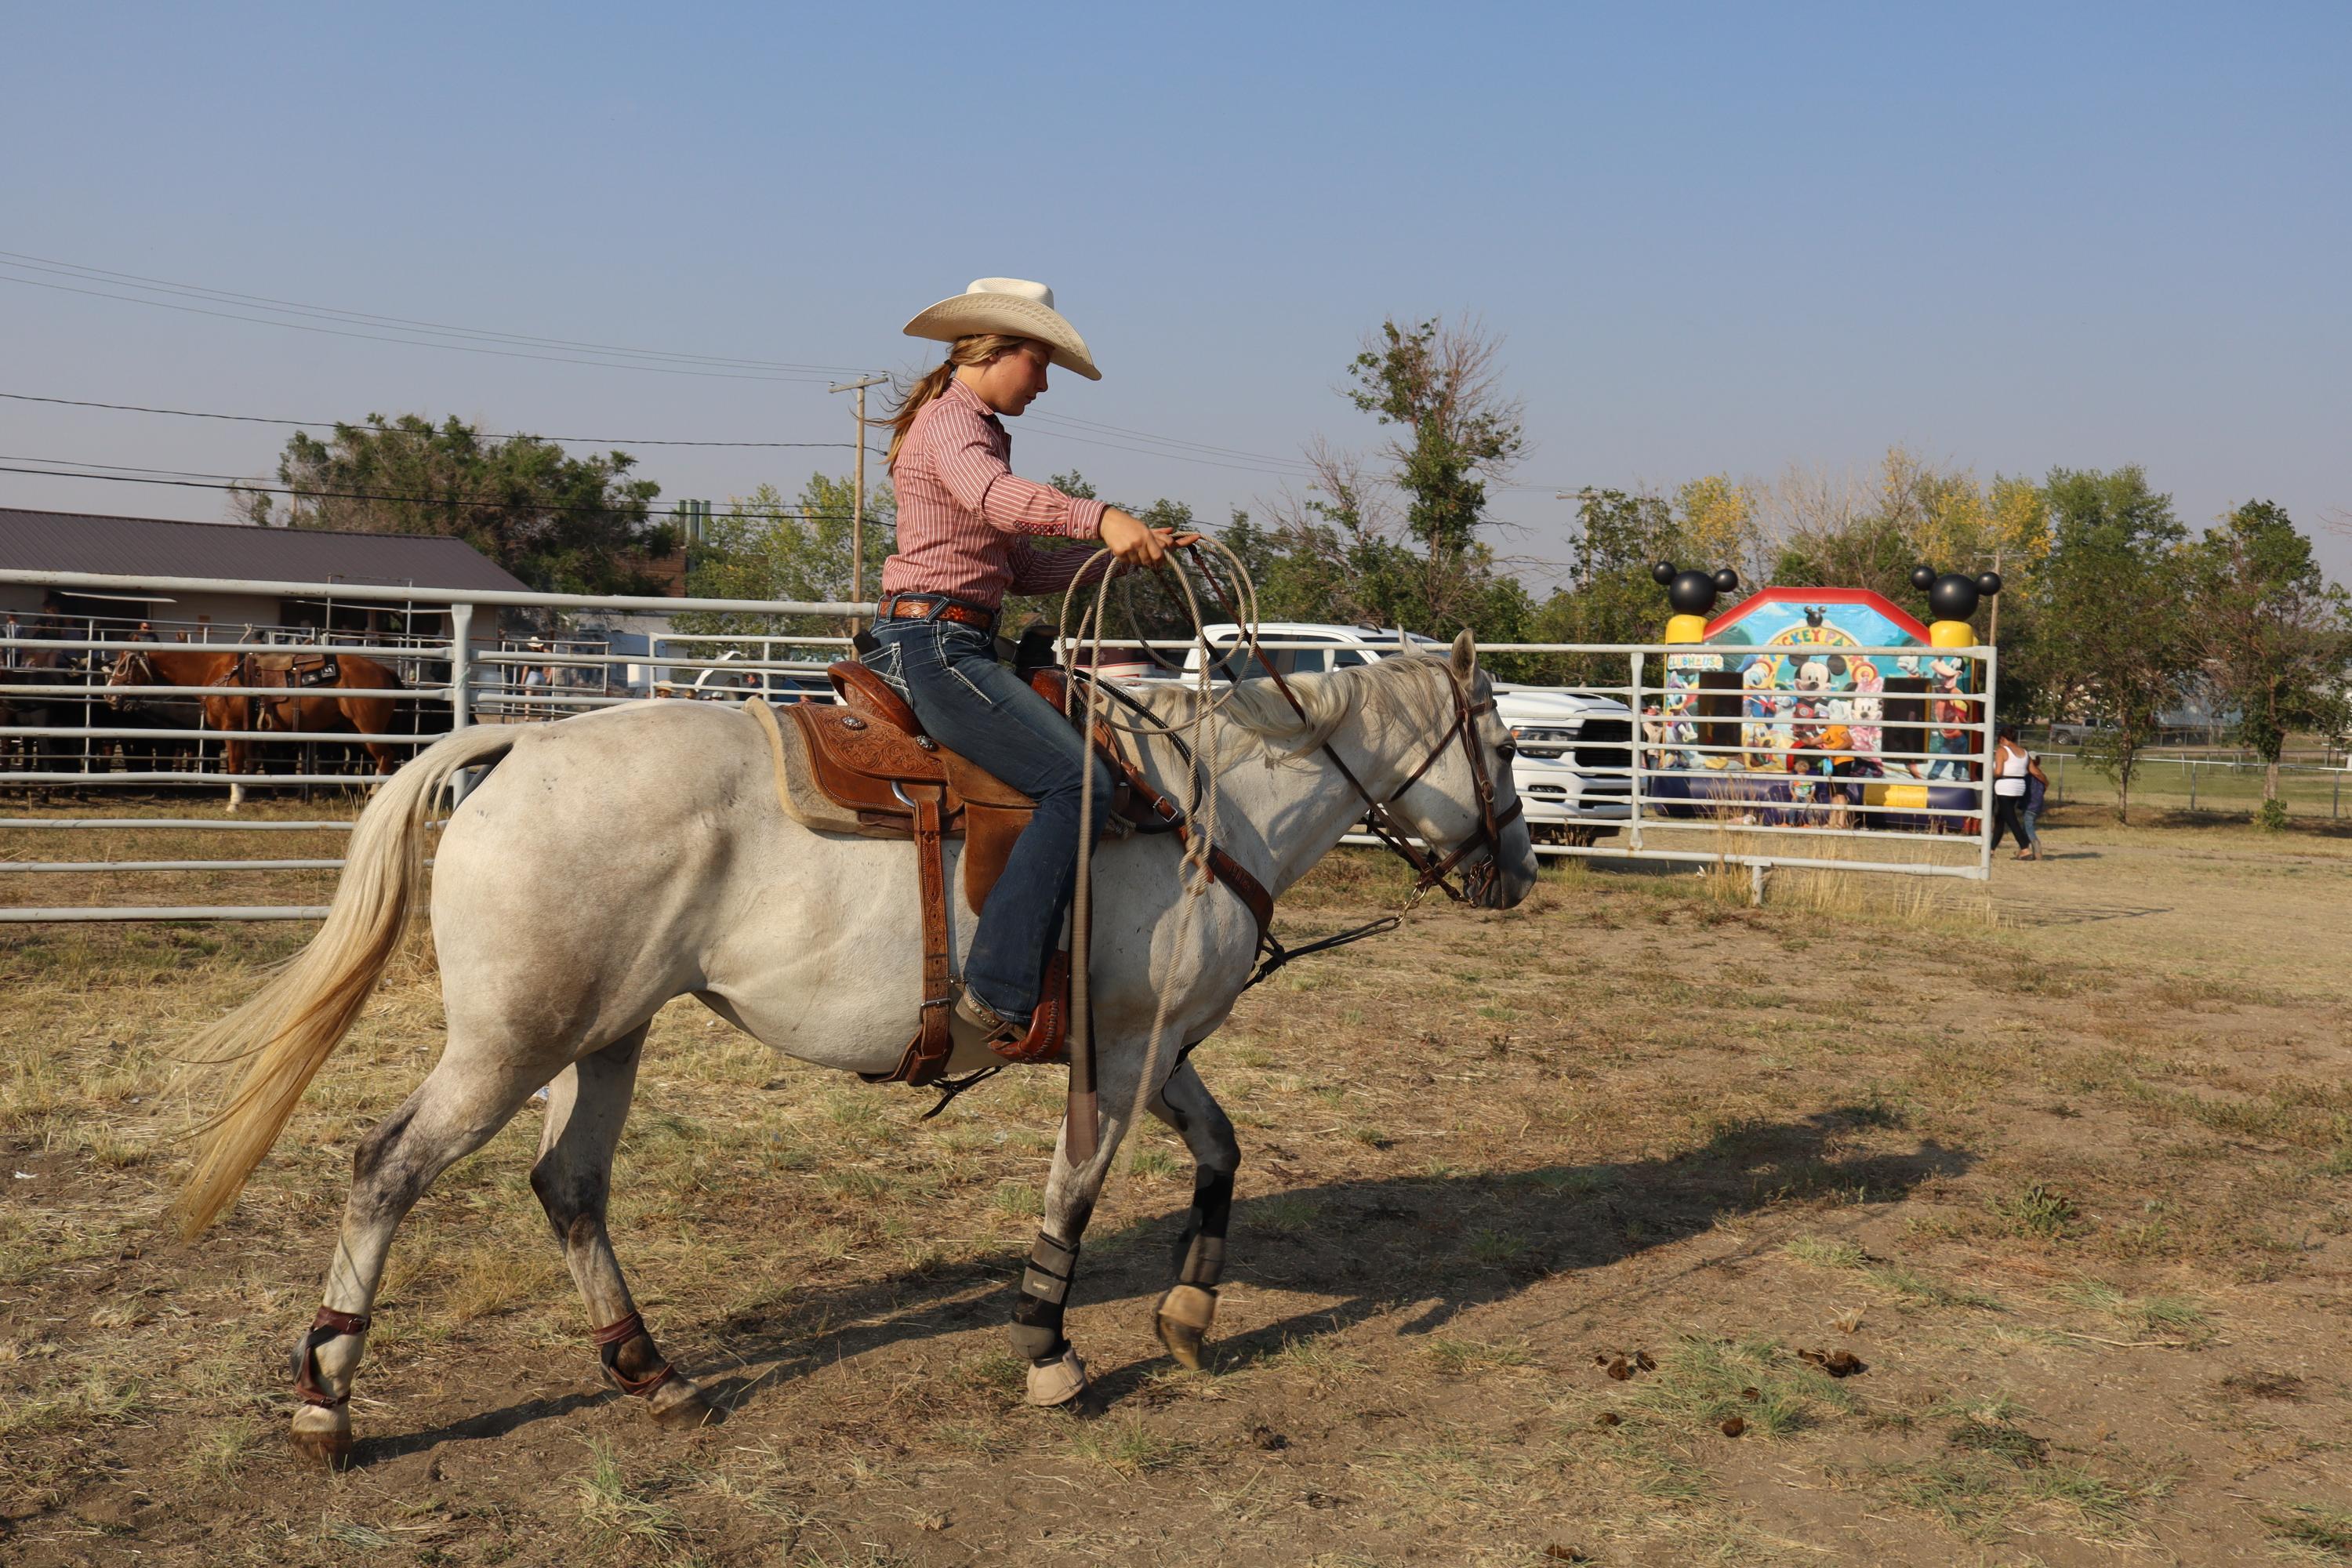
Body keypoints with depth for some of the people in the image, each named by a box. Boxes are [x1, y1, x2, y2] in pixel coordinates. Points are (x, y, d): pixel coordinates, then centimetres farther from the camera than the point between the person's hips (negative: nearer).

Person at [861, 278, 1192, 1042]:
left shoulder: (975, 428, 24)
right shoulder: (951, 420, -6)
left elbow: (1024, 567, 19)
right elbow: (994, 495, -31)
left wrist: (1128, 550, 10)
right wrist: (1099, 516, -43)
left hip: (924, 648, 11)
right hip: (935, 643, -11)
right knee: (1077, 779, -21)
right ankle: (1001, 990, -26)